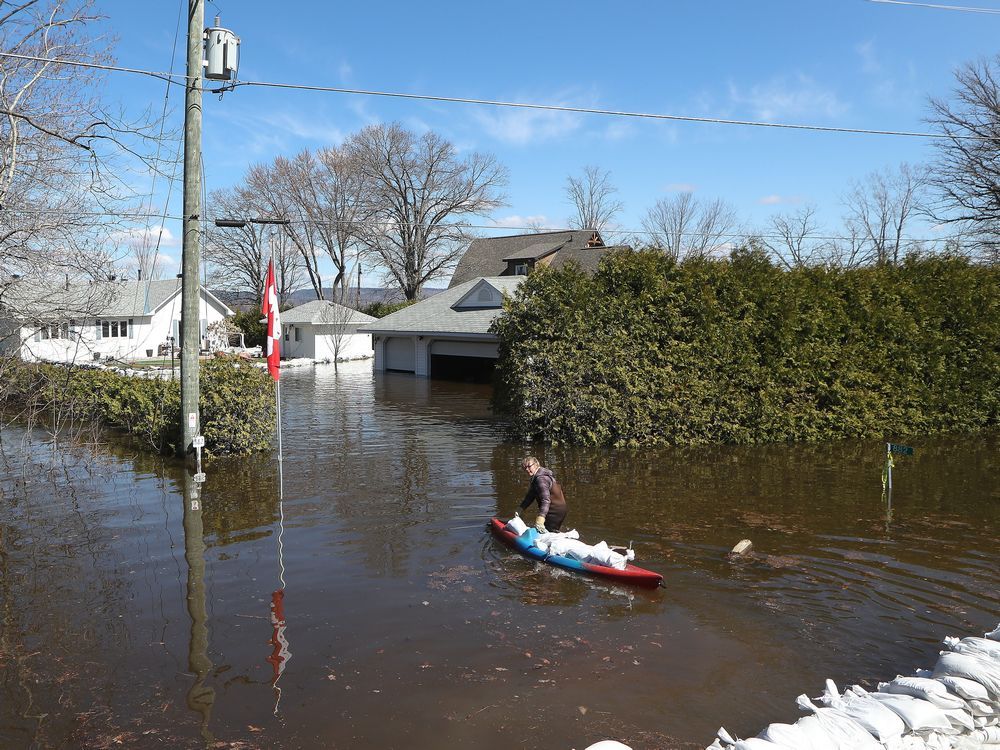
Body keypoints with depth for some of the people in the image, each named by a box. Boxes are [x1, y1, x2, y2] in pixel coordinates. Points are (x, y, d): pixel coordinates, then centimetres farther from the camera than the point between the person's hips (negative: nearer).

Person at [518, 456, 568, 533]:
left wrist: (541, 517, -44)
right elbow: (531, 495, 18)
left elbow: (546, 499, -34)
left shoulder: (541, 478, -22)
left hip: (554, 512, -11)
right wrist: (521, 509, 14)